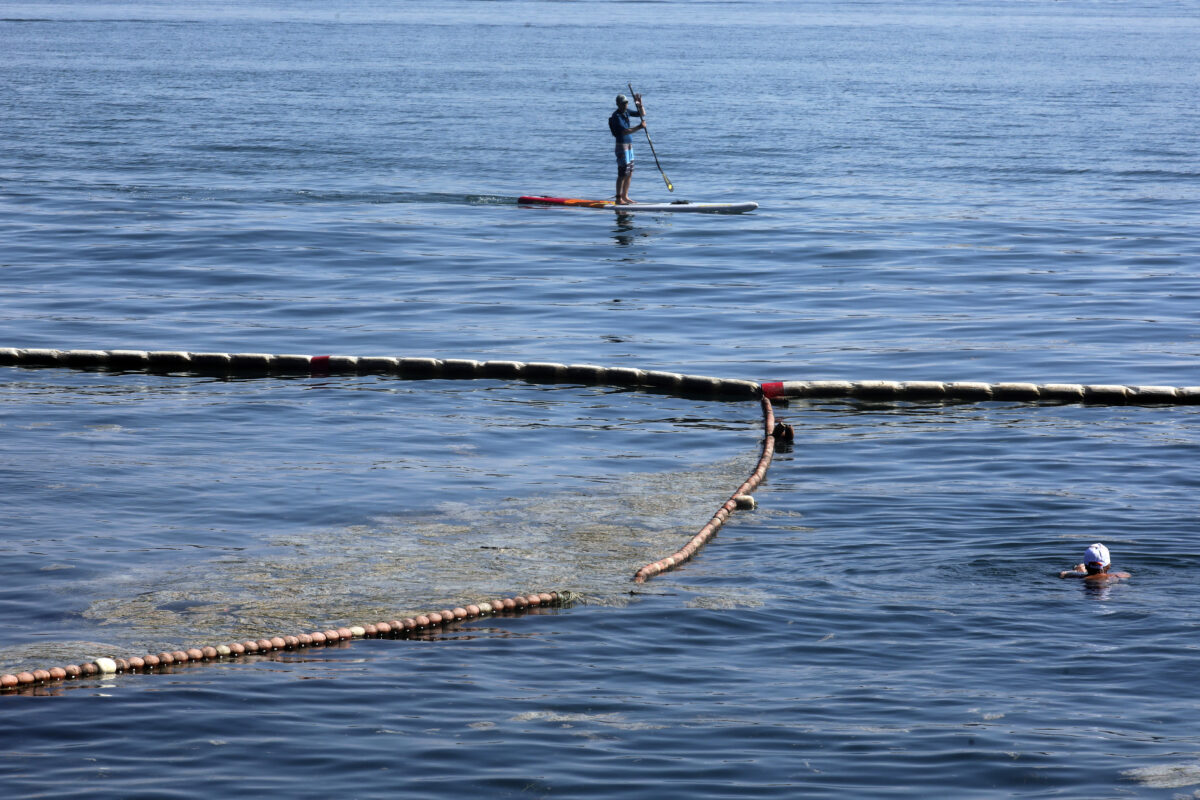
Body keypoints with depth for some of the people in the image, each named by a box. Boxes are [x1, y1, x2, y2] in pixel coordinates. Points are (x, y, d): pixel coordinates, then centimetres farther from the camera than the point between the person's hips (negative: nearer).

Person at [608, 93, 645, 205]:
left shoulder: (626, 112, 11)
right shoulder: (616, 116, -16)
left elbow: (642, 114, 18)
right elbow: (624, 131, -28)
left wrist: (639, 103, 2)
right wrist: (639, 127, -34)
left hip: (629, 146, 9)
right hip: (622, 146, -9)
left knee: (630, 173, 12)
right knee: (622, 174, -9)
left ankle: (625, 196, 20)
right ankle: (618, 199, -7)